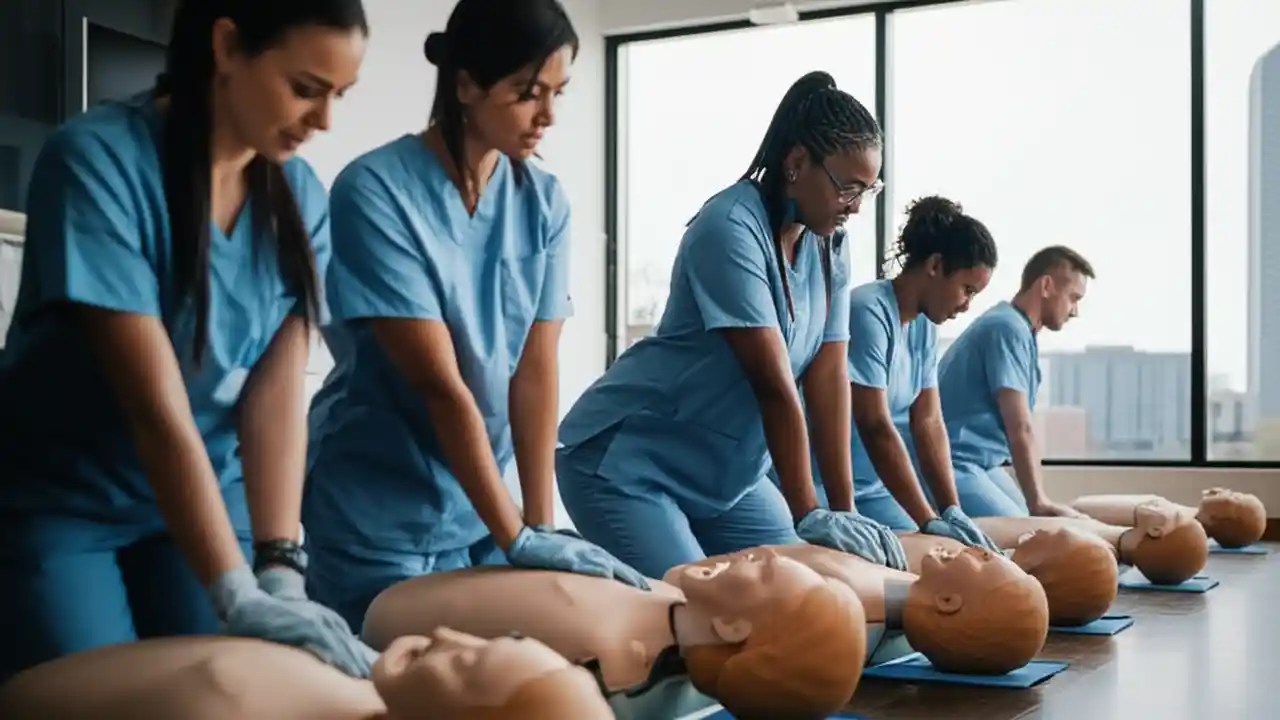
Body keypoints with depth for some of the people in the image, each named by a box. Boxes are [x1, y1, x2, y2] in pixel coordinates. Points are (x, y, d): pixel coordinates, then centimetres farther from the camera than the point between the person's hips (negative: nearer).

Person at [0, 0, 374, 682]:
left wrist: (280, 571, -24)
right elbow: (157, 408, -27)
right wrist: (239, 596, -32)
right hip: (57, 502, -4)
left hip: (206, 495, 4)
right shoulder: (99, 160, -22)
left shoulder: (300, 196, -6)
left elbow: (277, 392, -12)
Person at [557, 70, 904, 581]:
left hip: (725, 470, 8)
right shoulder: (731, 229, -22)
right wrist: (809, 517, -24)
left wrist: (844, 511, -9)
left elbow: (828, 378, -3)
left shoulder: (829, 244, 2)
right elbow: (774, 385, -24)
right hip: (625, 462, -8)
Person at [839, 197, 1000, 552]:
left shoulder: (924, 327, 6)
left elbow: (929, 423, 4)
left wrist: (953, 511, -7)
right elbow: (875, 427, -24)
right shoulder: (868, 312, -20)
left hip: (872, 490, 8)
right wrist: (929, 521, -25)